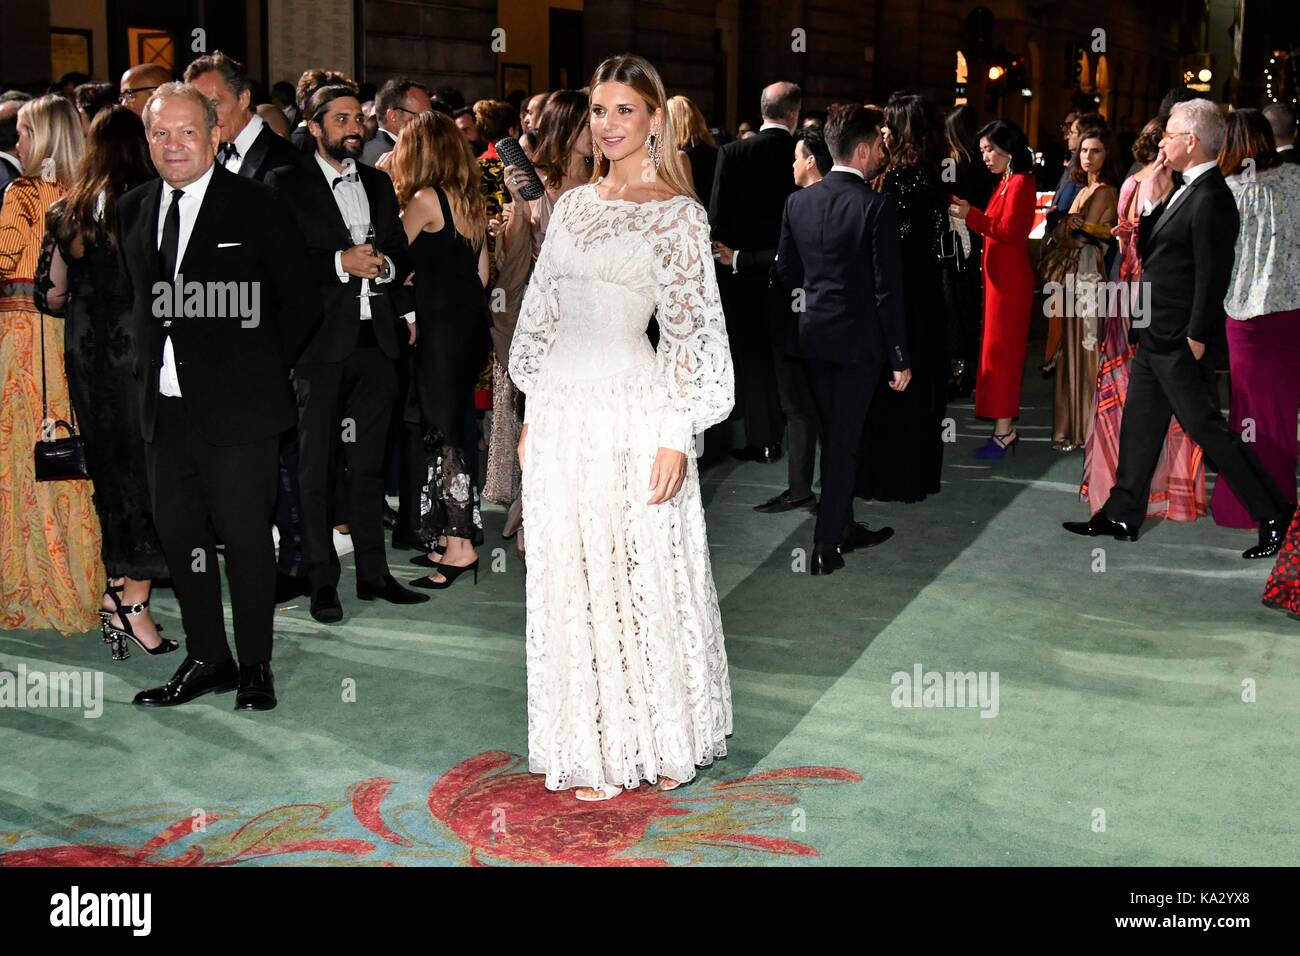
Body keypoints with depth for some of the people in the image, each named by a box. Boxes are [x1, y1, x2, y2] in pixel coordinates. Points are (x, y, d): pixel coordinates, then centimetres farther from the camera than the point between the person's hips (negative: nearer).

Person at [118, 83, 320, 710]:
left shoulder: (257, 207, -6)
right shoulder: (133, 210, 10)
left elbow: (301, 303, -3)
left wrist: (261, 372, -3)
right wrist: (150, 368, 9)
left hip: (236, 407, -5)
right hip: (163, 406, 5)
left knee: (246, 536, 3)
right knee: (178, 536, 11)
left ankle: (255, 664, 17)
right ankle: (207, 659, 25)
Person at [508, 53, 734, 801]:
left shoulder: (677, 213, -5)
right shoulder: (574, 204, 12)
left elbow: (693, 332, -8)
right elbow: (544, 316, 15)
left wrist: (676, 437, -13)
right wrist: (535, 415, 11)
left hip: (631, 413, -6)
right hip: (561, 411, 6)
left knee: (638, 575, 2)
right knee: (568, 579, 10)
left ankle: (652, 742, 20)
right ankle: (590, 748, 23)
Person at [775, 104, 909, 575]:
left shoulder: (798, 201, 0)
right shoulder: (876, 206, -17)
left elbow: (786, 271, 7)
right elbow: (888, 289, -16)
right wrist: (900, 358, -10)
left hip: (814, 336, 5)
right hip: (858, 337, -5)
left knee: (835, 436, 18)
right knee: (844, 441, 3)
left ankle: (844, 528, 29)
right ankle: (827, 545, 6)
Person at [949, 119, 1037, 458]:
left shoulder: (1020, 182, -13)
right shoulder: (1007, 182, 14)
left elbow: (1010, 232, -20)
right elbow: (998, 228, 11)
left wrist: (971, 214, -21)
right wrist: (969, 214, 1)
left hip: (1009, 277, -9)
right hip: (1000, 274, 9)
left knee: (1000, 352, -5)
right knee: (1003, 351, 11)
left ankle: (1003, 431, 0)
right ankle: (1005, 428, 16)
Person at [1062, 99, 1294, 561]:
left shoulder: (1210, 199, -19)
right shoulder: (1185, 192, 10)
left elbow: (1212, 276, -21)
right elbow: (1147, 251, 14)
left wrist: (1196, 340, -19)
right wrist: (1156, 199, 3)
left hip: (1181, 342, -10)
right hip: (1155, 336, 10)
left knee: (1207, 428, -3)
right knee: (1139, 426, 15)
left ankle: (1275, 517, 6)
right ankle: (1122, 515, 26)